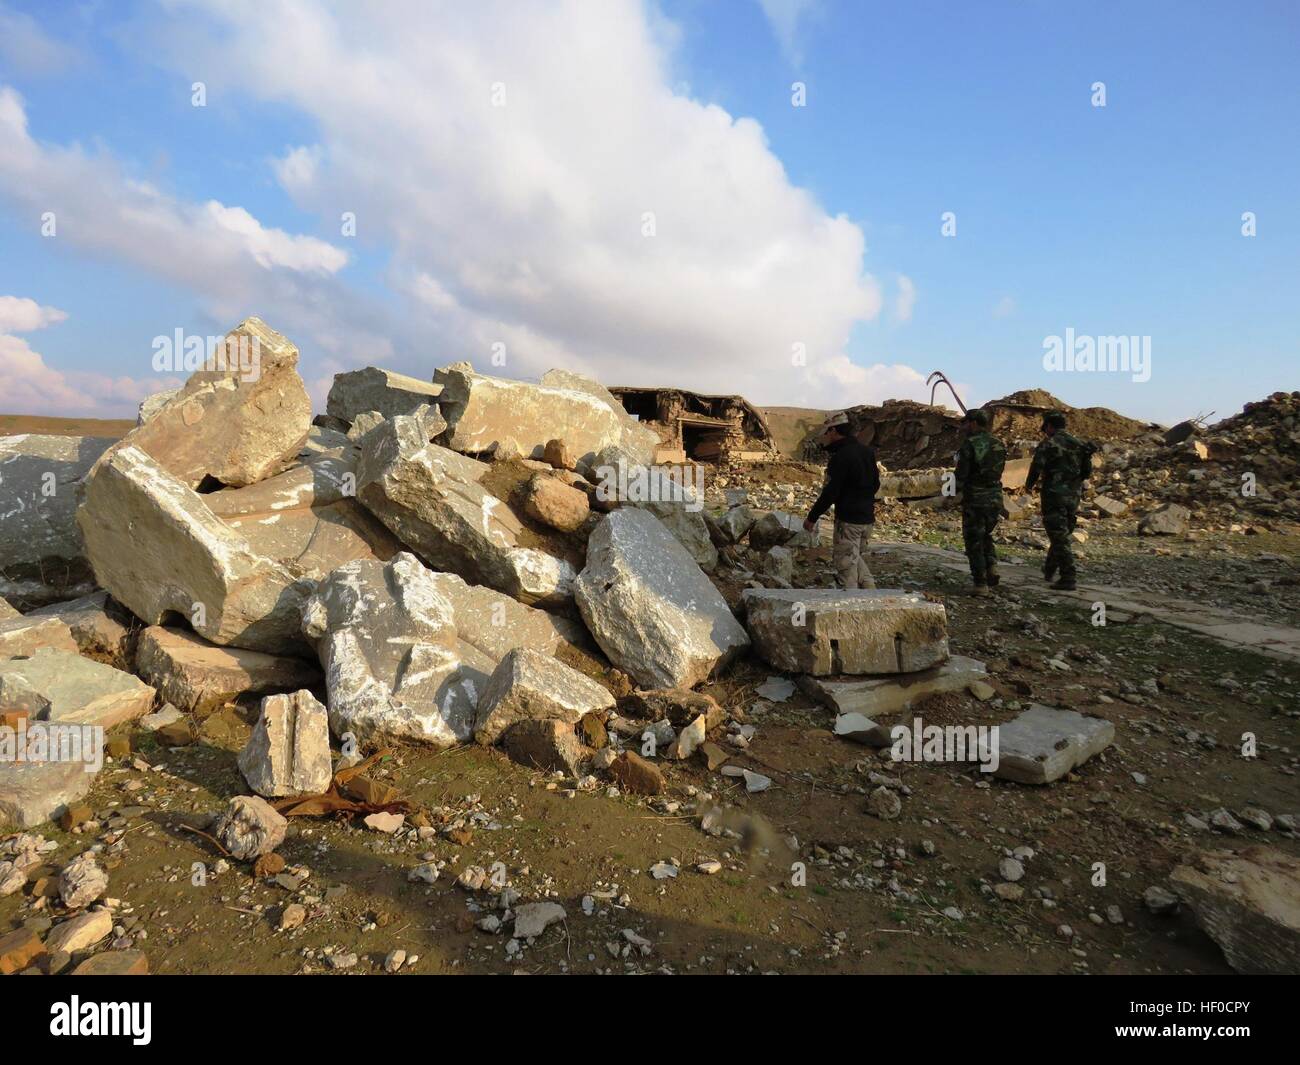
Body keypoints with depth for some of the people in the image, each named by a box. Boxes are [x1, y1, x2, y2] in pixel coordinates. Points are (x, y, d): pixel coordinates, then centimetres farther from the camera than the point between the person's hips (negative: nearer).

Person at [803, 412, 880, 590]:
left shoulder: (840, 457, -20)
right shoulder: (867, 452, 8)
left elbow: (830, 493, -22)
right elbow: (875, 483, 17)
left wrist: (812, 517, -14)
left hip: (848, 519, -8)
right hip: (868, 518, 8)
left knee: (846, 562, 1)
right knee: (858, 556, 24)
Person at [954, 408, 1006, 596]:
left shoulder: (969, 444, -13)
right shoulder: (998, 443, 7)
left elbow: (962, 473, -14)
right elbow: (998, 470, 11)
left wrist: (956, 489, 5)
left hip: (975, 498, -6)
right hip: (995, 496, 6)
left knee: (974, 541, 3)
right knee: (986, 535, 25)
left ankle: (981, 584, 3)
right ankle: (992, 566, 6)